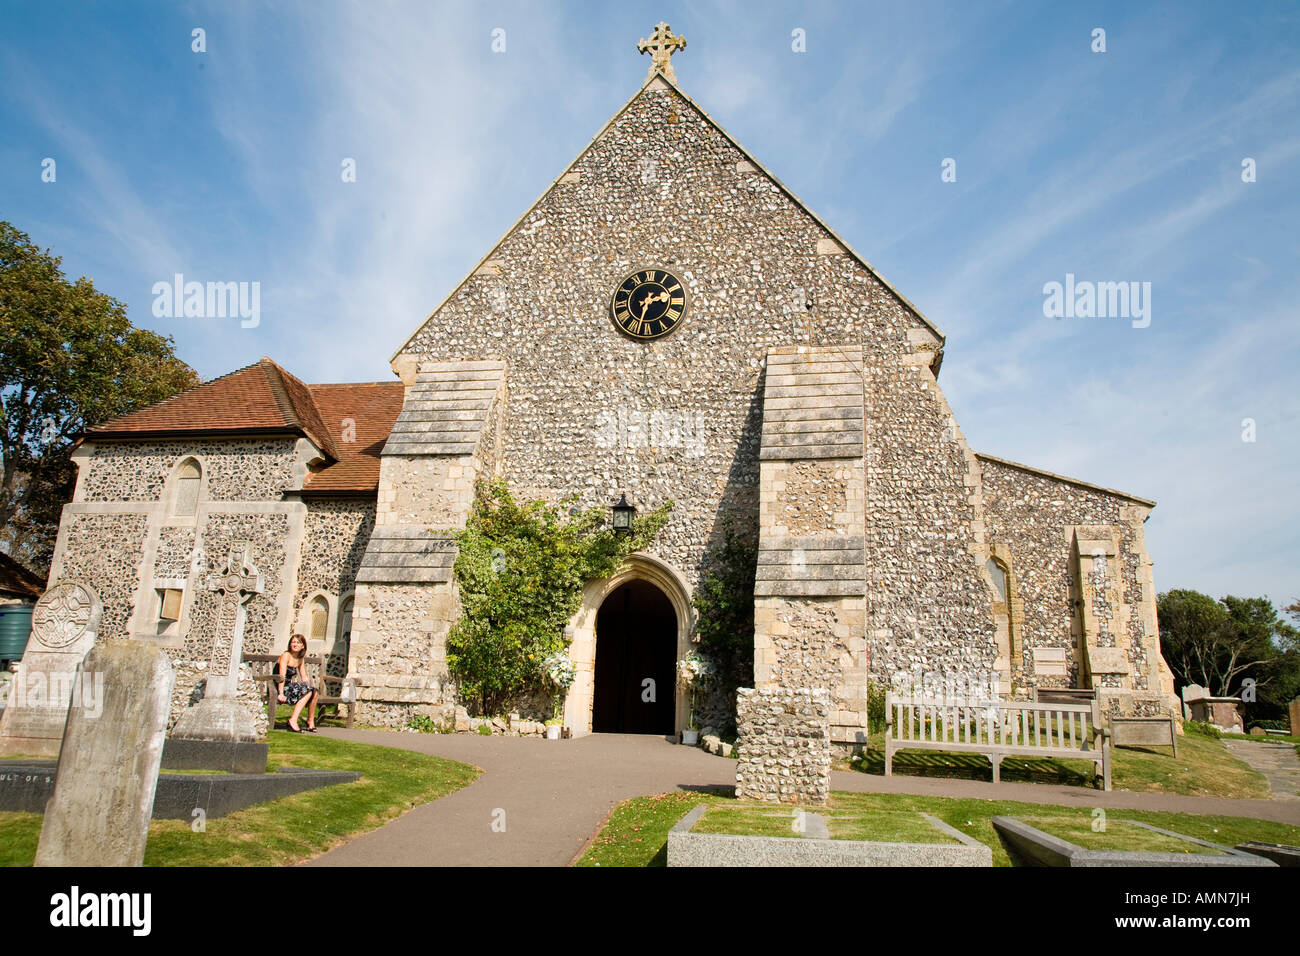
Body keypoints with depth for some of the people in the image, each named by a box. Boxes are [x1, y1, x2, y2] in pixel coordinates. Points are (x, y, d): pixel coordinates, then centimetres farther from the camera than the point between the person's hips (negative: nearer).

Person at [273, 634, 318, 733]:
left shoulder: (301, 658, 13)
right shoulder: (286, 655, -11)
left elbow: (303, 675, 15)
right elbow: (282, 676, -20)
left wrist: (309, 687, 1)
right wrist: (281, 694, -28)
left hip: (290, 686, 7)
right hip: (279, 688, -7)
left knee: (313, 692, -11)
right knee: (307, 692, -24)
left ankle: (311, 721, 1)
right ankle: (293, 720, -29)